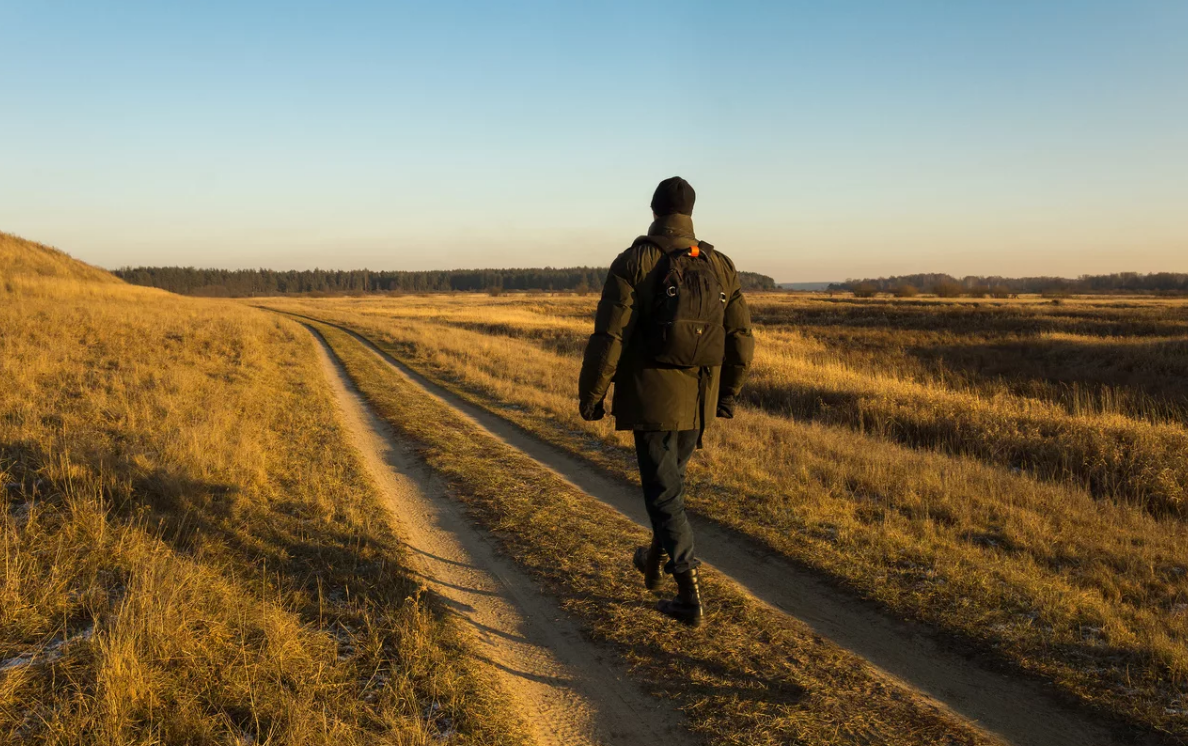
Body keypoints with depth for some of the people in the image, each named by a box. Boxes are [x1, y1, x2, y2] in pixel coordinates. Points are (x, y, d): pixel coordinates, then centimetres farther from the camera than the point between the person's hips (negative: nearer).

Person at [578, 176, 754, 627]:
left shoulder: (634, 263, -9)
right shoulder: (719, 266, 5)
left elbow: (609, 335, -14)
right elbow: (741, 336, 7)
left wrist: (591, 394, -5)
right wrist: (729, 391, 18)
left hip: (652, 399, -5)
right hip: (698, 402, 5)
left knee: (664, 492, 2)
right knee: (671, 478, 24)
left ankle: (689, 597, 0)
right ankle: (655, 560, 41)